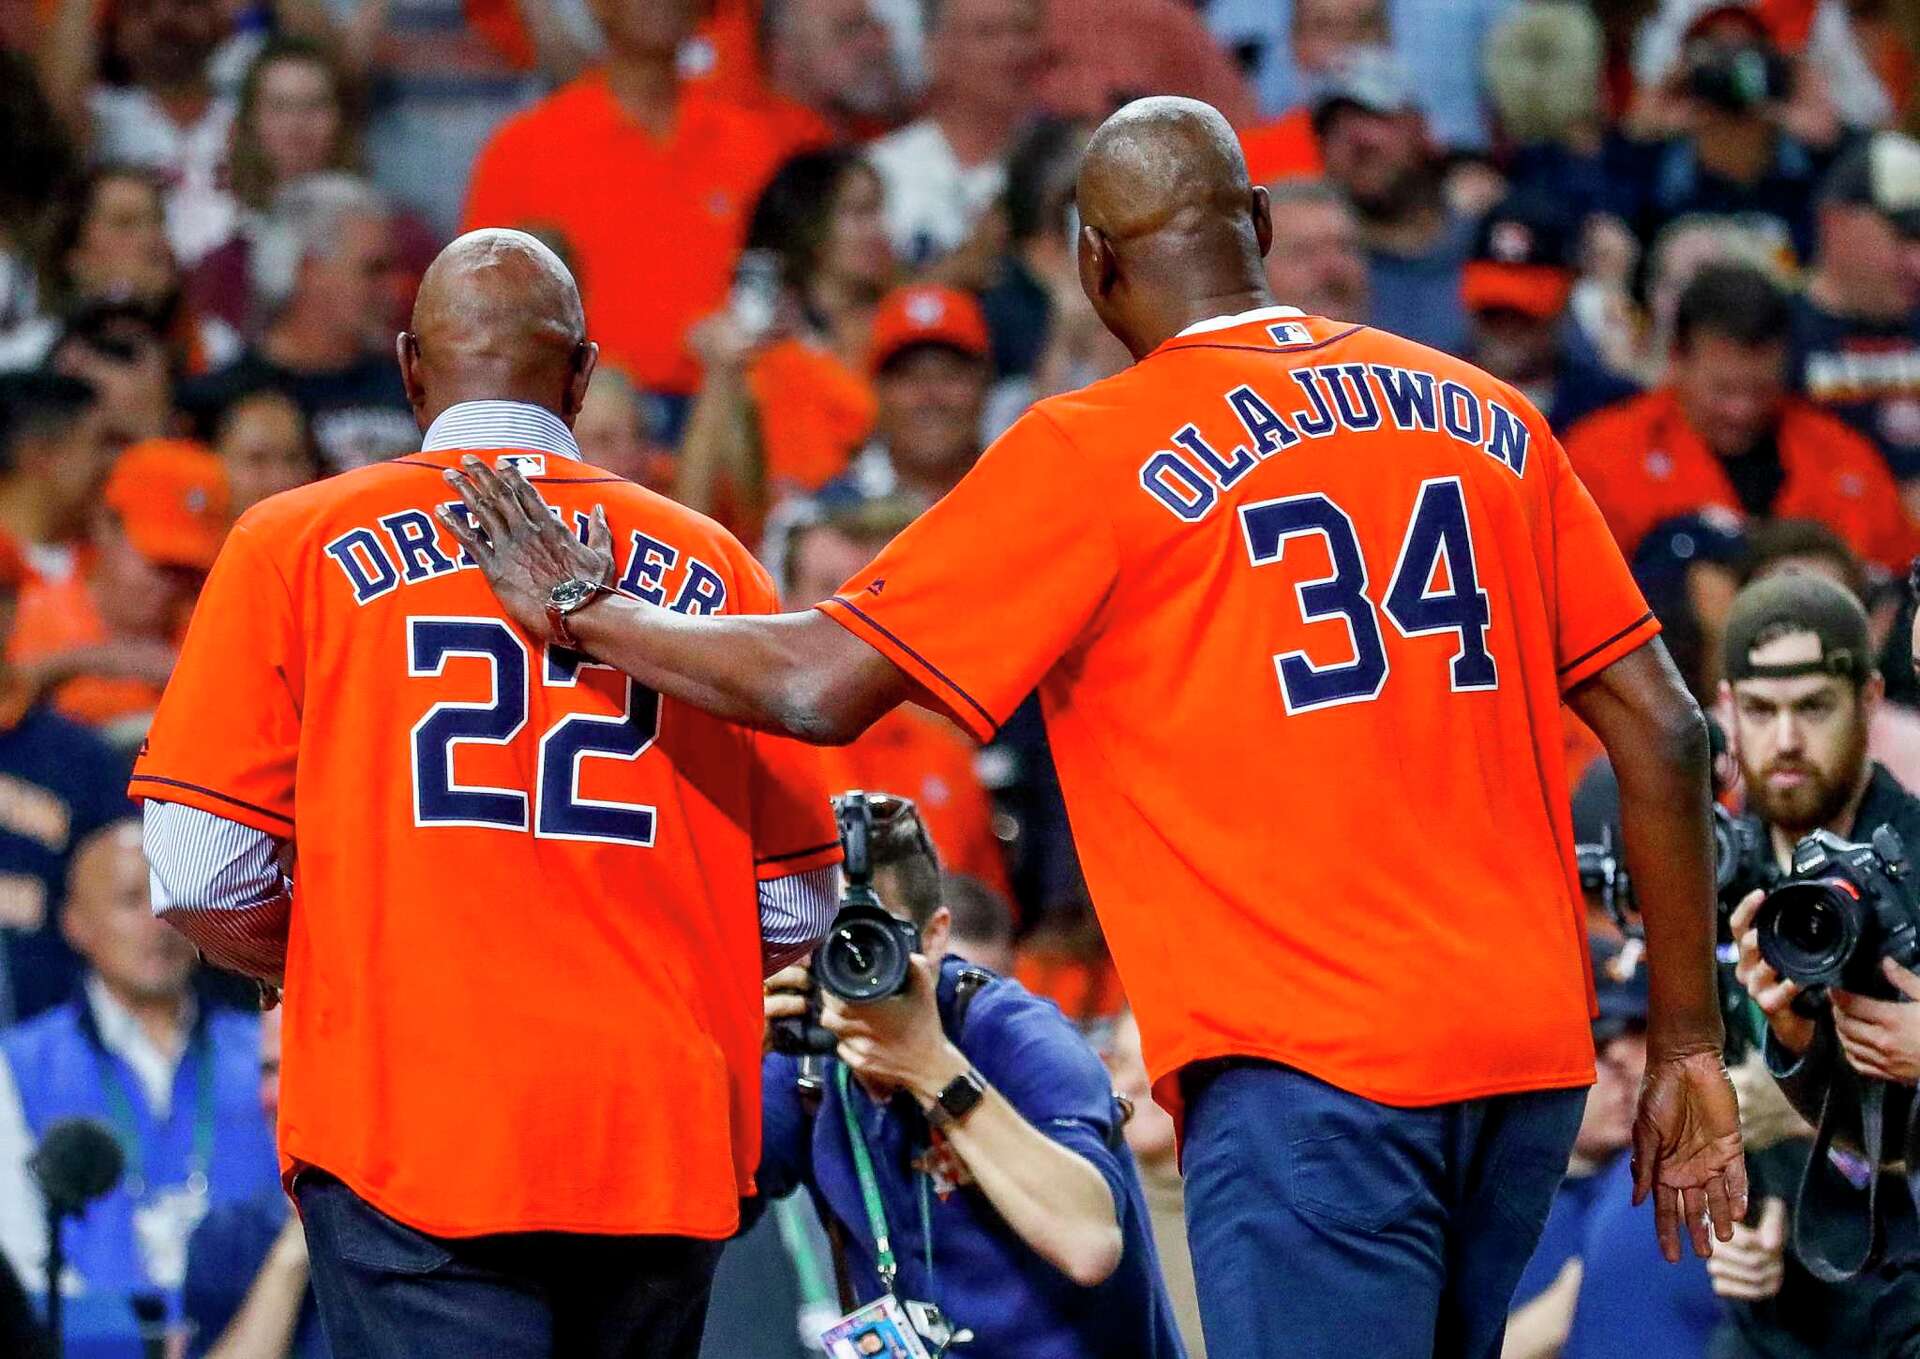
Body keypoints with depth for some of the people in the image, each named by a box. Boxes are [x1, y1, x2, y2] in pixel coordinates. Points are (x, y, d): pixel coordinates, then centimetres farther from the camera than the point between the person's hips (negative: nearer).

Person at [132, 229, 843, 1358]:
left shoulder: (299, 545, 4)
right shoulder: (710, 570, 10)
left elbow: (204, 878, -1)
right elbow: (796, 913, 10)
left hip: (409, 1131, -2)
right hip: (665, 1139, 2)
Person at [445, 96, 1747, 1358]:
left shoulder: (1097, 452, -4)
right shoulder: (1486, 417, 12)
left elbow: (822, 686, -7)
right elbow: (1664, 733, 11)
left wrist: (585, 611, 9)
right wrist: (1688, 1047, 17)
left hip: (1308, 1063, -6)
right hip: (1529, 1050, 6)